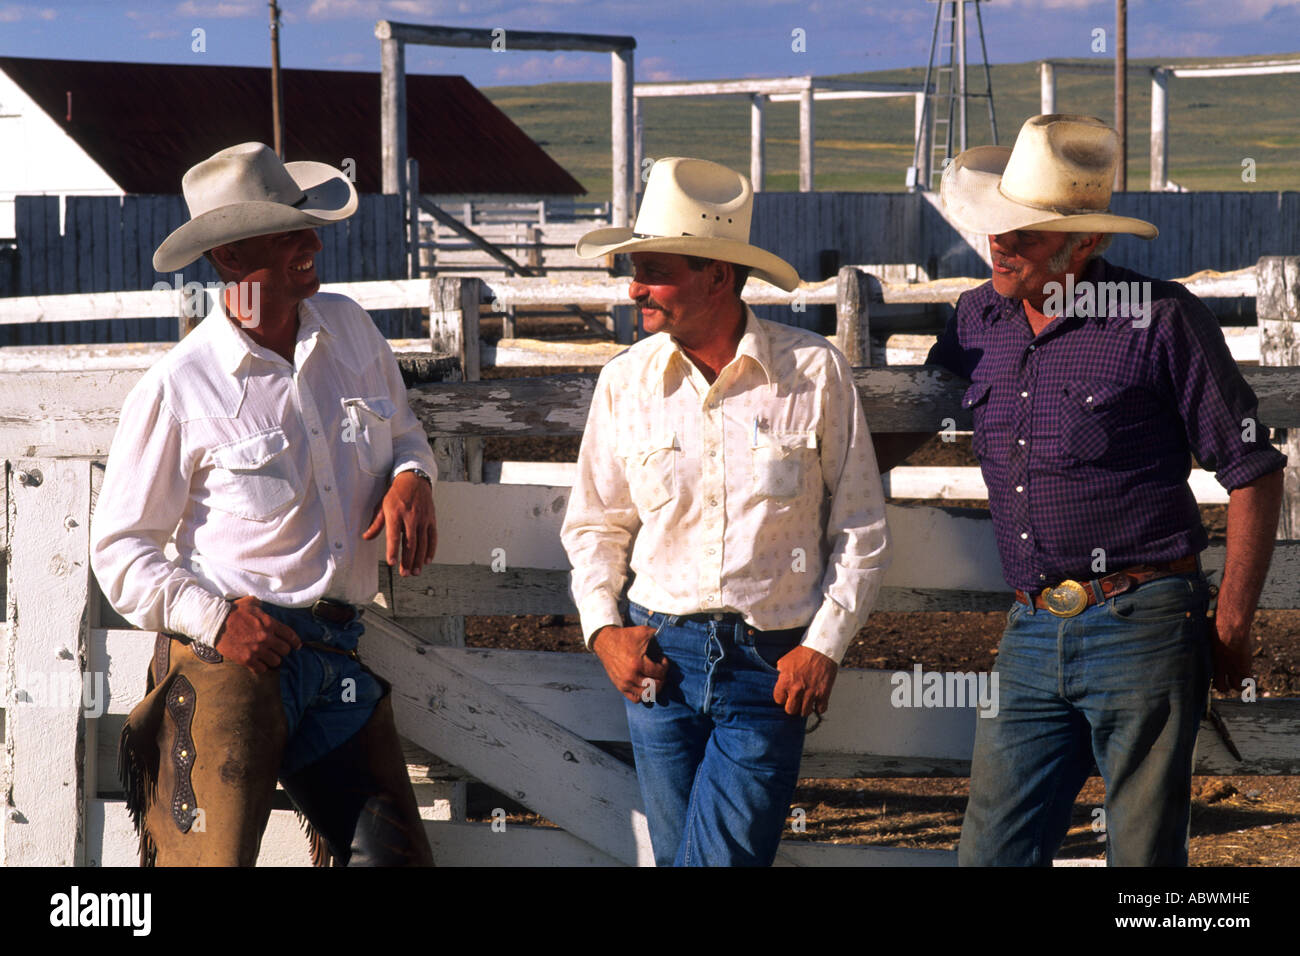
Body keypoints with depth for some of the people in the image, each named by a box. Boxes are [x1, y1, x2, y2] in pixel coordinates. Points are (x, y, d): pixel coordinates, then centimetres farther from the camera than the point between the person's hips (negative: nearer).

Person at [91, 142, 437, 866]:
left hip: (340, 657, 6)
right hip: (229, 660, -5)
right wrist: (211, 616, -17)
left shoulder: (349, 329, 9)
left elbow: (403, 431, 26)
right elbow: (120, 548, -3)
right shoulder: (178, 390, -6)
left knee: (395, 855, 4)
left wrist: (412, 480, 2)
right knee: (214, 860, -12)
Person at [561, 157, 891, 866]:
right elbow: (594, 522, 16)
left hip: (771, 671, -3)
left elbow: (861, 531, 2)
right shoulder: (625, 382, 4)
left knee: (718, 858, -12)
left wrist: (823, 647, -5)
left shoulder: (815, 373, -4)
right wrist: (602, 628, 2)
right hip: (660, 655, 3)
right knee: (677, 855, 7)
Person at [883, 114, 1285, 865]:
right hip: (1033, 633, 5)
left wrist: (1232, 627, -4)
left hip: (1141, 627, -5)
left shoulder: (1162, 318, -6)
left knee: (1144, 856, 1)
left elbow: (1254, 471, -3)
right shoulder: (980, 319, 9)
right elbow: (904, 426, 27)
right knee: (993, 853, 1)